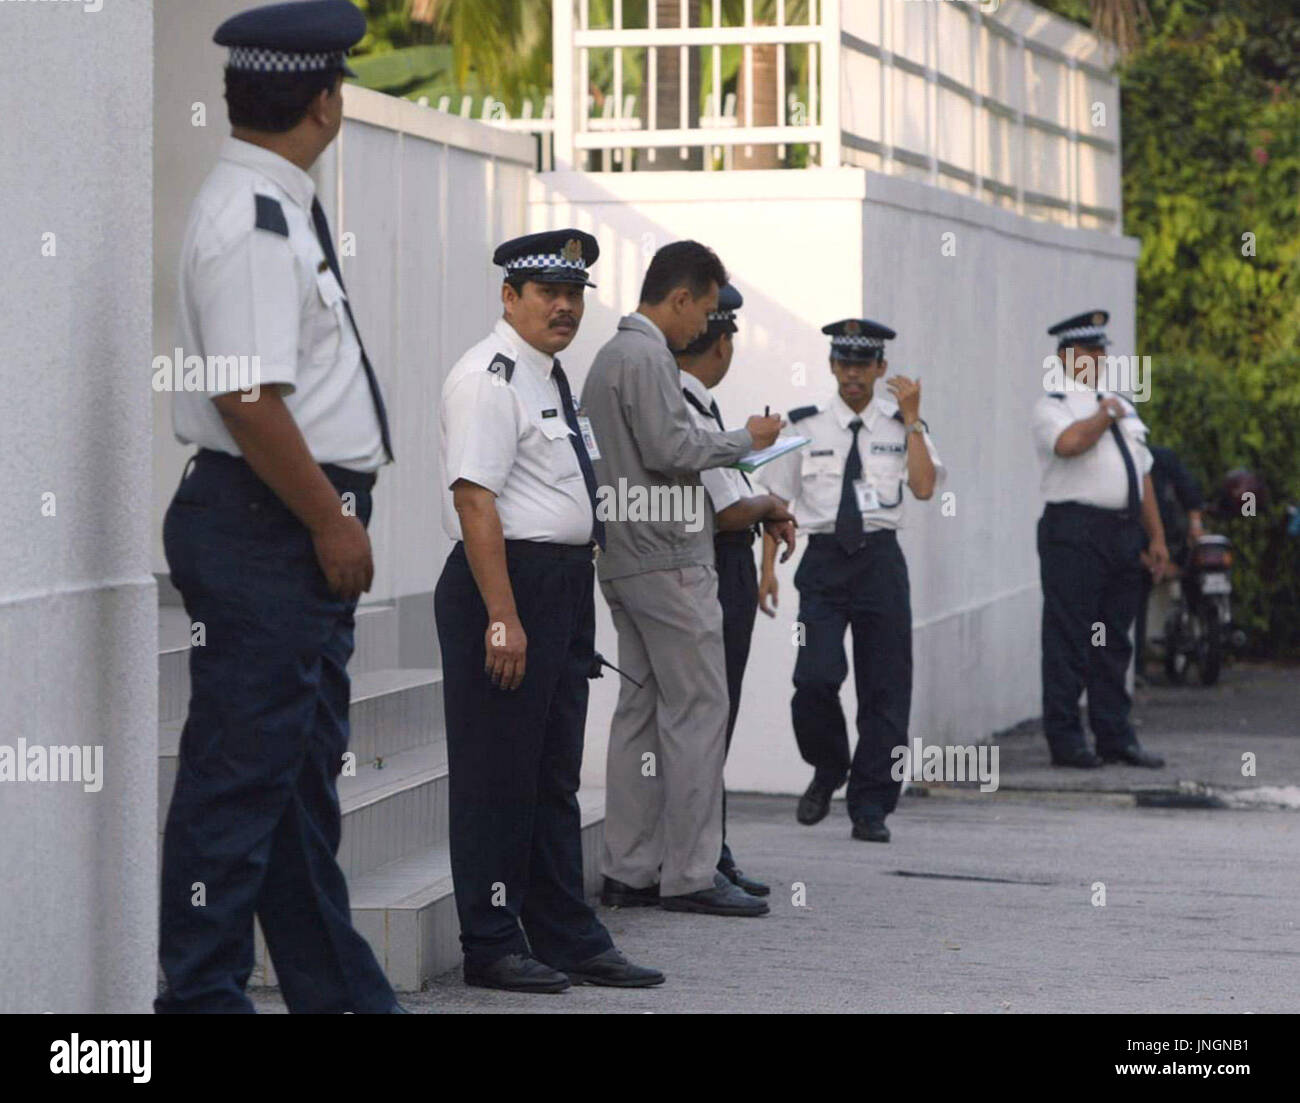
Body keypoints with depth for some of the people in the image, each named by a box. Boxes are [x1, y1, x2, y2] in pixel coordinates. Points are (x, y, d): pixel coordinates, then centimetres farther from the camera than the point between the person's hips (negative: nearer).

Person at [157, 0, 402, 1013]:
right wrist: (329, 520, -18)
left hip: (304, 527, 11)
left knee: (306, 773, 16)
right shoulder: (252, 222, -18)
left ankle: (337, 990, 25)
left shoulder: (282, 209, 14)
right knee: (242, 772, -5)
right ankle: (201, 990, 2)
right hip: (262, 528, -11)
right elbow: (247, 398, -25)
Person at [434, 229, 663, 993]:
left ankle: (568, 938, 20)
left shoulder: (552, 378, 19)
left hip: (566, 586, 10)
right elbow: (475, 499, -20)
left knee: (555, 775, 14)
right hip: (508, 583, -10)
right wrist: (503, 617, -24)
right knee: (498, 777, -4)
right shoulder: (490, 378, -12)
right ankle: (493, 948, 3)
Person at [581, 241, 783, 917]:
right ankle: (689, 875, -6)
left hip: (624, 559, 10)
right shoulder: (646, 357, -13)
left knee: (641, 709, 10)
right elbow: (671, 449, -21)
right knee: (697, 709, -7)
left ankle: (629, 870, 12)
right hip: (666, 559, -10)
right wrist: (745, 440, -7)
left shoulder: (611, 355, 19)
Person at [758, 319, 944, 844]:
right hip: (823, 559, -1)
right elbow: (777, 500, 10)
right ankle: (827, 771, 13)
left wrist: (911, 420, -9)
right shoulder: (805, 426, 7)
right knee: (816, 678, -15)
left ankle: (870, 808, 11)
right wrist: (767, 568, 4)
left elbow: (924, 487, -8)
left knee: (884, 687, 1)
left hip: (880, 559, 1)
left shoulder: (901, 425, 7)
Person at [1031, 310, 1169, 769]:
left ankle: (1115, 736, 14)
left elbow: (1143, 474, 22)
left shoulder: (1123, 407, 22)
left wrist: (1156, 537, 17)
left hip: (1125, 534, 7)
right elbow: (1069, 442, -24)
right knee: (1068, 640, -5)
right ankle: (1065, 739, -2)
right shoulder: (1051, 407, -1)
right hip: (1075, 531, -7)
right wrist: (1104, 415, -6)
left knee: (1114, 641, 10)